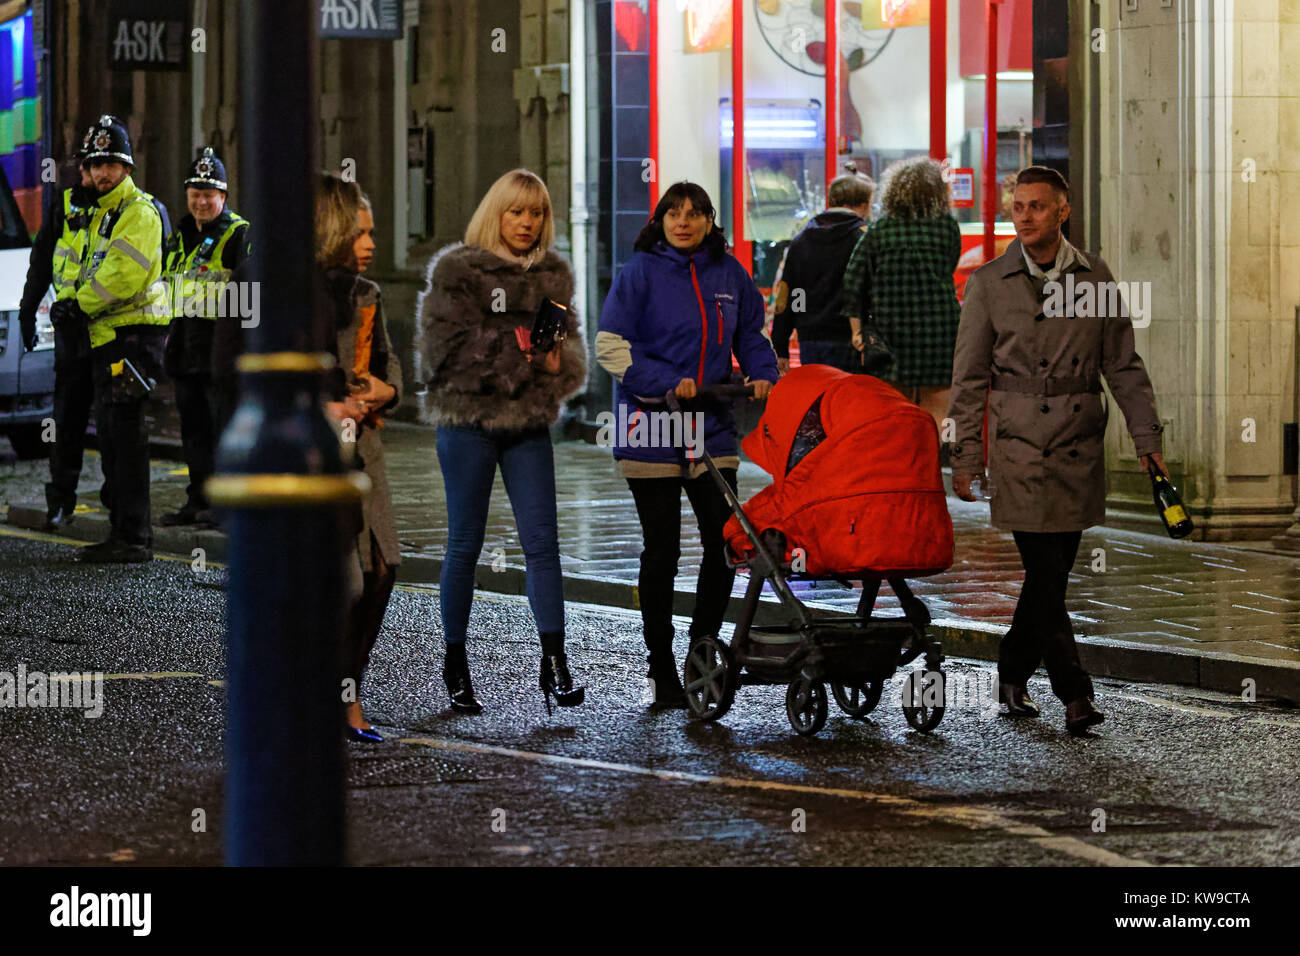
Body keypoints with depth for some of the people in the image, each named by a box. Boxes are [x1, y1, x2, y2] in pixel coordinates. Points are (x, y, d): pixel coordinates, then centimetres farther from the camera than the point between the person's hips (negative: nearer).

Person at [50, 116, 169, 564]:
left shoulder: (140, 212, -10)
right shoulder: (101, 215, 21)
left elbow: (123, 275, -21)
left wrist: (80, 306, -12)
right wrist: (69, 306, 4)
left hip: (132, 335, -10)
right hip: (106, 340, 10)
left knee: (126, 437, -11)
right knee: (110, 438, 13)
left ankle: (135, 538, -11)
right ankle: (122, 533, 18)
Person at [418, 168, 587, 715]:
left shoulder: (553, 276, 12)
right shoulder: (457, 270, -2)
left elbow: (571, 346, 14)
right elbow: (444, 349, -10)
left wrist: (560, 363, -9)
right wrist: (514, 353, -15)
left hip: (528, 425, 3)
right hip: (468, 423, -3)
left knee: (542, 540, -5)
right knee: (464, 545, 3)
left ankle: (554, 663, -4)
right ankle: (455, 663, 15)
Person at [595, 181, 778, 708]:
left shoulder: (728, 273, 9)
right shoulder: (640, 271, -4)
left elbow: (751, 336, 21)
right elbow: (610, 345, -8)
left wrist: (762, 374, 1)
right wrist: (668, 383, -18)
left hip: (712, 429, 4)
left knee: (725, 541, -2)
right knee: (661, 550, 2)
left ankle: (703, 643, 17)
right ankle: (660, 662, 13)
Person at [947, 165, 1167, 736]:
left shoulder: (1095, 279, 6)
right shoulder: (989, 284, 1)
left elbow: (1123, 365, 10)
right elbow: (969, 378, 2)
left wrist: (1146, 437, 2)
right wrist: (965, 455, -3)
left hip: (1079, 448, 3)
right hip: (1018, 446, -3)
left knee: (1053, 572, 7)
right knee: (1044, 570, -9)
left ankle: (1013, 674, 23)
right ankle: (1074, 693, -7)